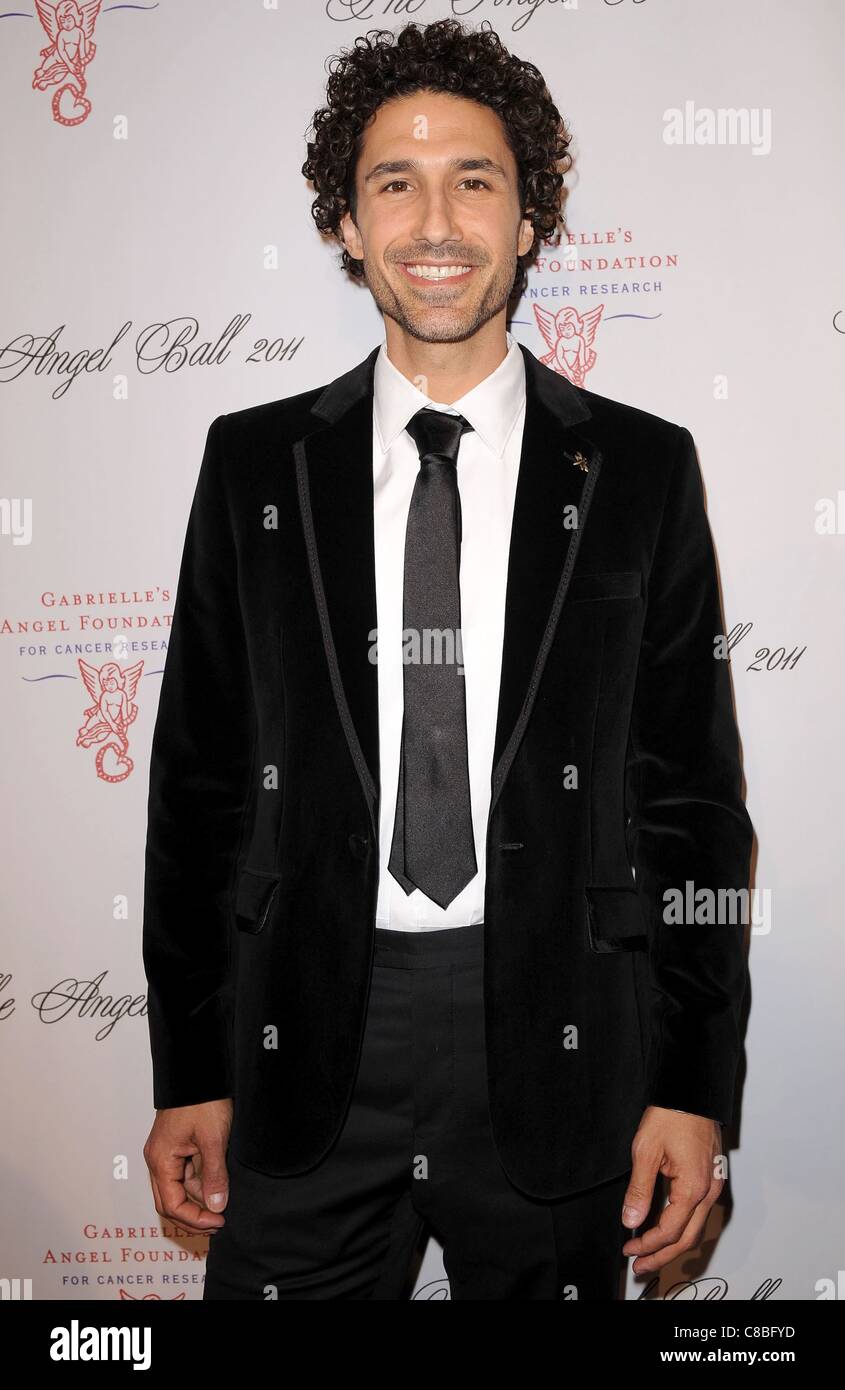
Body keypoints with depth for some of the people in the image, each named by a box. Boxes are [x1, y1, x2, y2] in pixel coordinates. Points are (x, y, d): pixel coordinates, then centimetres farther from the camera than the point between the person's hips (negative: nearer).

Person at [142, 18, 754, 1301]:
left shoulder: (642, 469, 0)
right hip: (305, 1049, 1)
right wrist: (190, 1073, 2)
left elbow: (695, 794, 1)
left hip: (555, 1050, 0)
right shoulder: (254, 463, 2)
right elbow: (199, 780, 3)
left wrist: (695, 1087, -2)